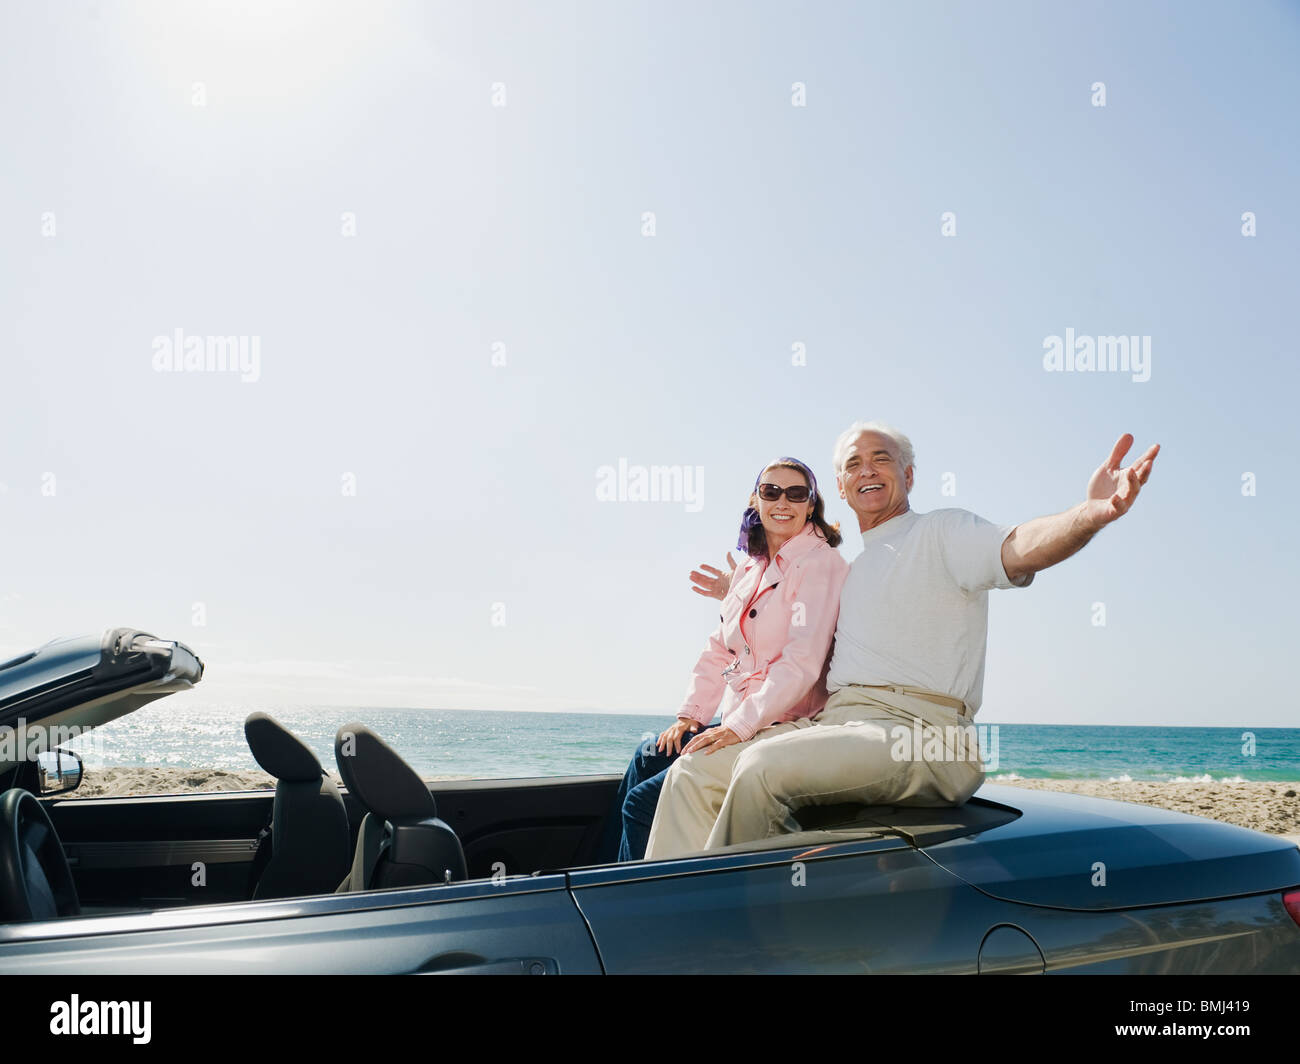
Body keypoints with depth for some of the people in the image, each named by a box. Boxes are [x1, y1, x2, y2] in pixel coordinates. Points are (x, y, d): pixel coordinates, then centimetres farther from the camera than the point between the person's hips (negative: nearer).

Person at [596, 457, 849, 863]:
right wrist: (690, 714, 3)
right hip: (740, 726, 8)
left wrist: (738, 727, -25)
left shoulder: (820, 563, -11)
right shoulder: (750, 569, 16)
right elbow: (718, 650, 17)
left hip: (783, 730, -8)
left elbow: (803, 661, -21)